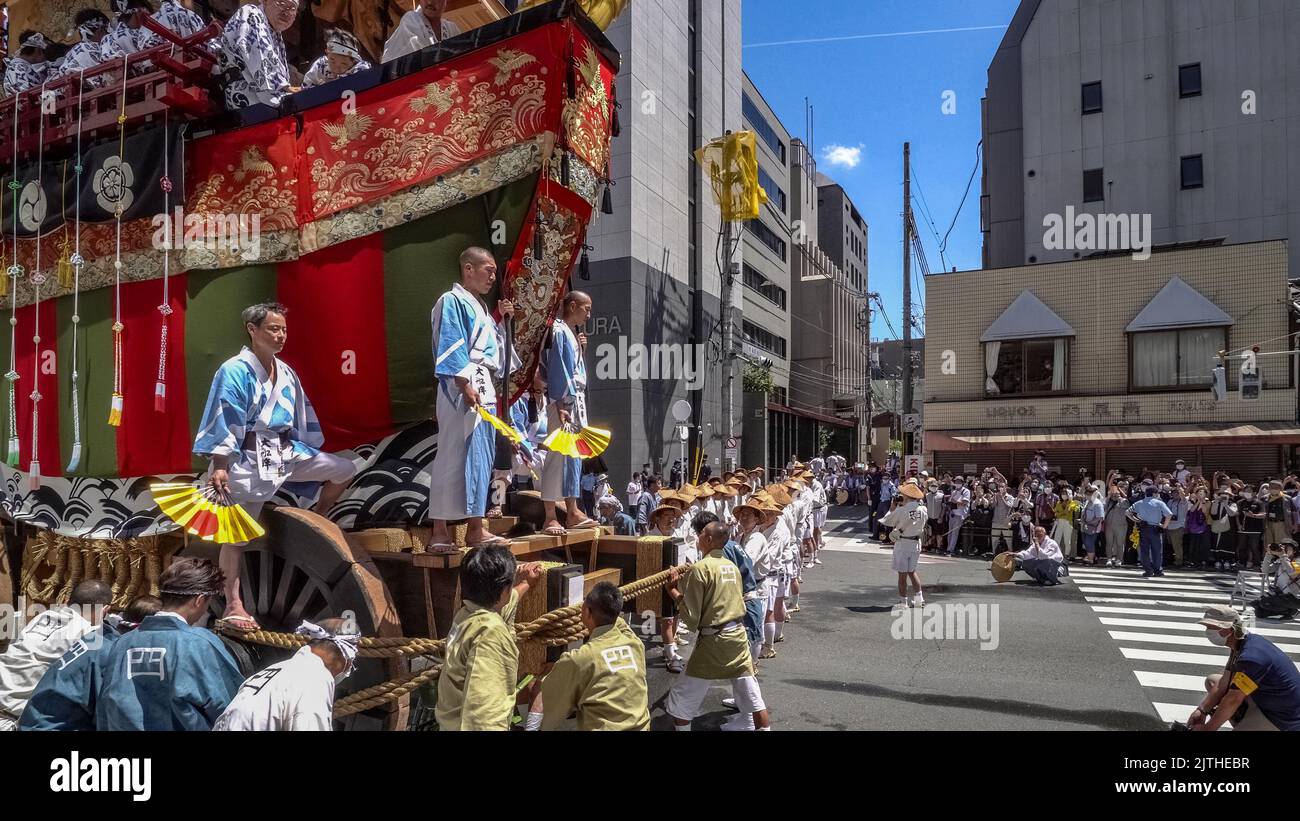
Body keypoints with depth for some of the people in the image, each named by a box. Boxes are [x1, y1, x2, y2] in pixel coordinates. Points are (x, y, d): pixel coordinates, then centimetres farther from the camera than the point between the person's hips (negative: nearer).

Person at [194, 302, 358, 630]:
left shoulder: (285, 372, 10)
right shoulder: (234, 371, -10)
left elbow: (299, 416, 17)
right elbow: (223, 422, -15)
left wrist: (306, 454, 19)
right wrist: (218, 466, -19)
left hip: (285, 452, 7)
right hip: (247, 458, -7)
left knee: (344, 470, 5)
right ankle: (233, 605, 7)